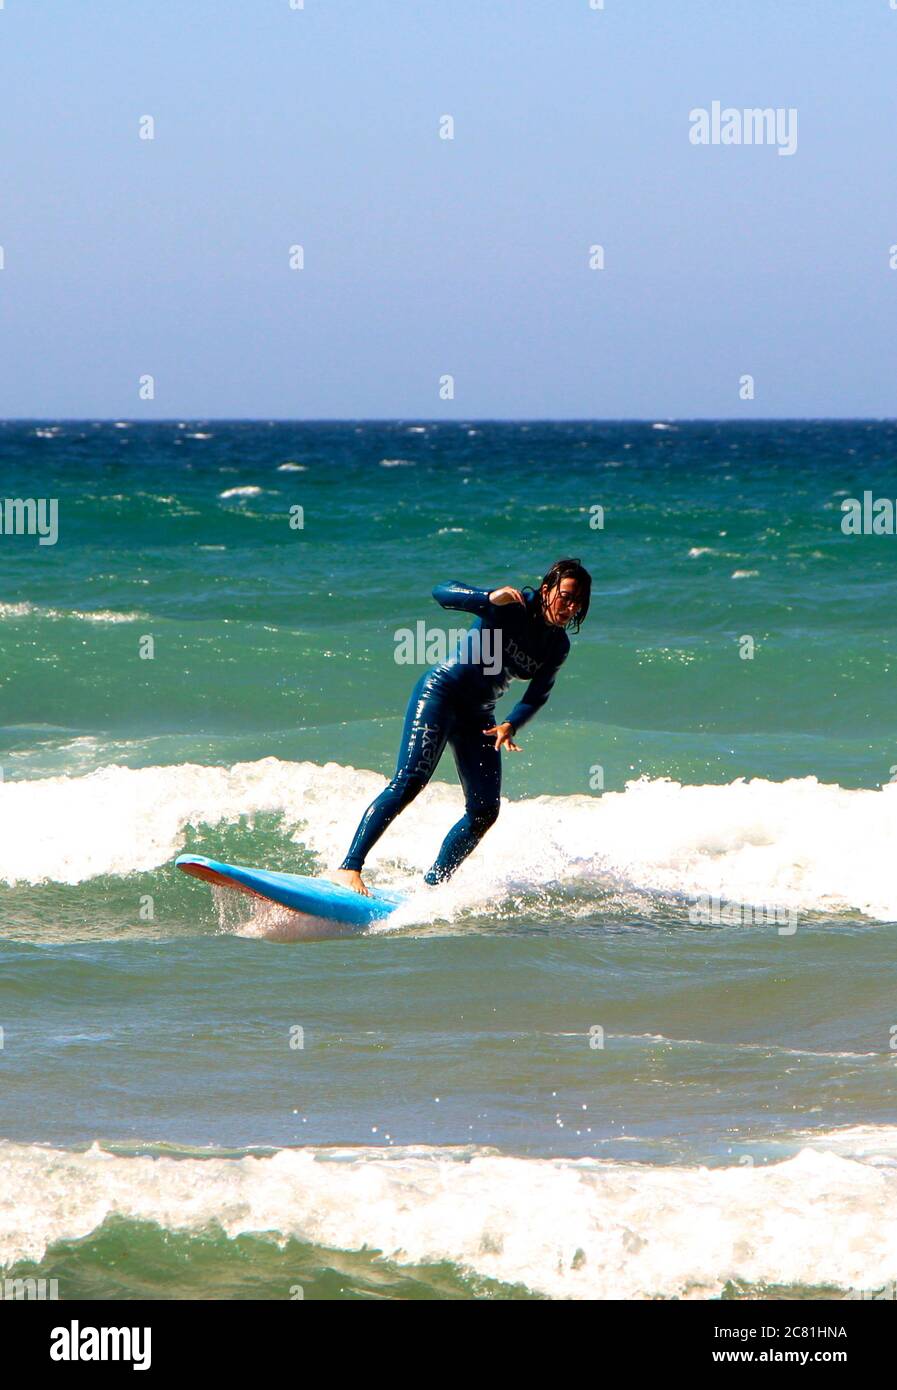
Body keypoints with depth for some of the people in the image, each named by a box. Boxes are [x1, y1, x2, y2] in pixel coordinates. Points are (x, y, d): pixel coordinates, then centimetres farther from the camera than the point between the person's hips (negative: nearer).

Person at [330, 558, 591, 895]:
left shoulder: (558, 646, 4)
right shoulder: (513, 607, -14)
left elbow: (536, 696, 3)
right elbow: (442, 592, -23)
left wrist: (511, 725, -17)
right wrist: (491, 598, -40)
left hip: (478, 716, 7)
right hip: (442, 691, -7)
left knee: (484, 811, -1)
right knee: (410, 781, -22)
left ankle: (433, 884, 8)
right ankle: (348, 868, -28)